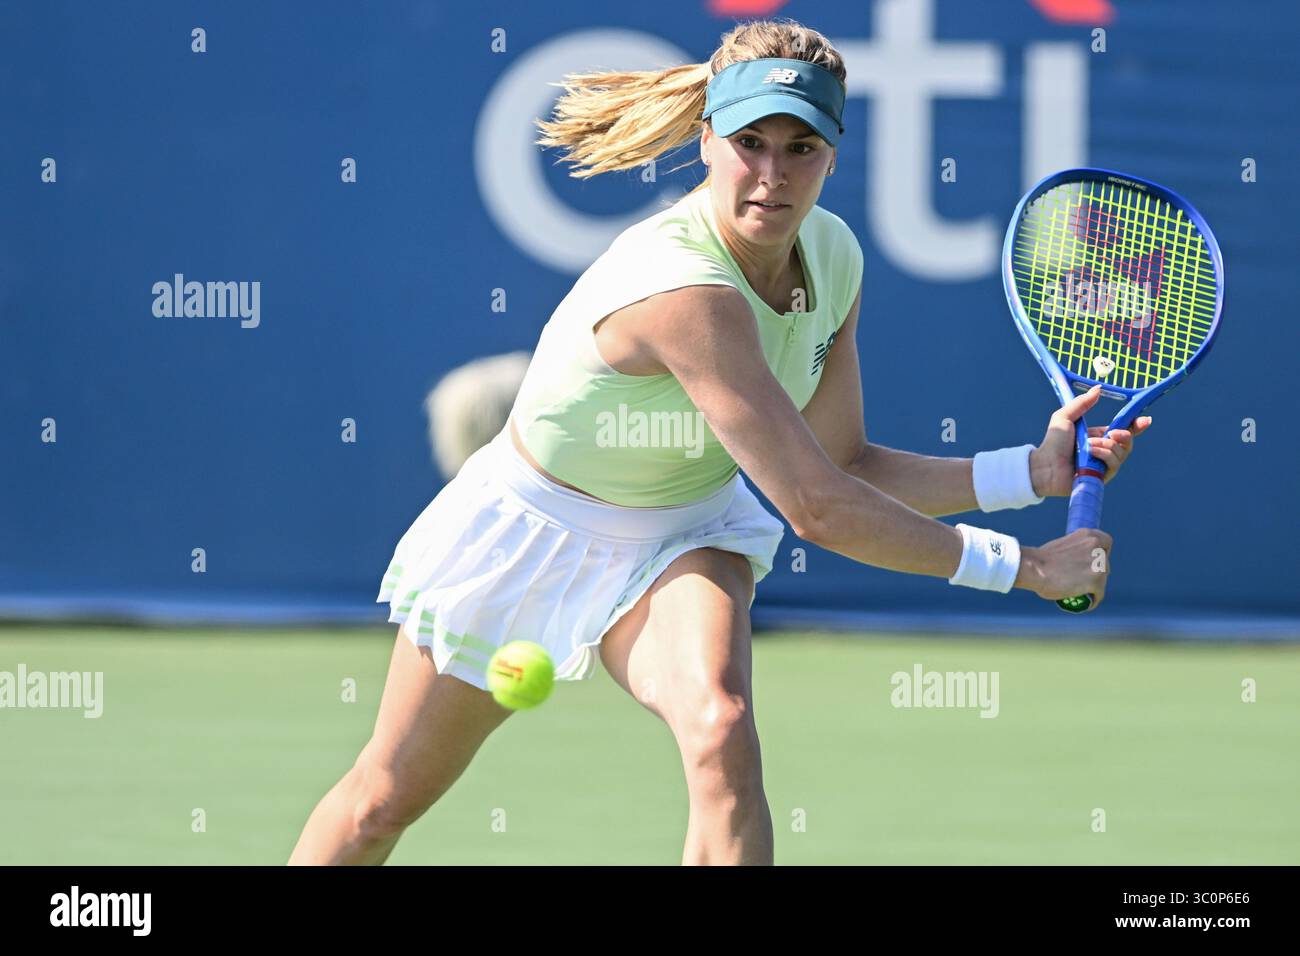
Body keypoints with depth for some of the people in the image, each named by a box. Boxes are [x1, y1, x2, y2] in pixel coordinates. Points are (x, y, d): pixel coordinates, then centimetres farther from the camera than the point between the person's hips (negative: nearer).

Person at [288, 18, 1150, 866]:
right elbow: (816, 509, -36)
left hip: (684, 533, 5)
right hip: (531, 533, -5)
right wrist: (1018, 566, -28)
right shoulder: (683, 289, -37)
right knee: (383, 803, 9)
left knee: (722, 729, -28)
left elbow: (846, 468, -3)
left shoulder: (833, 255, -13)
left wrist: (1035, 469, -13)